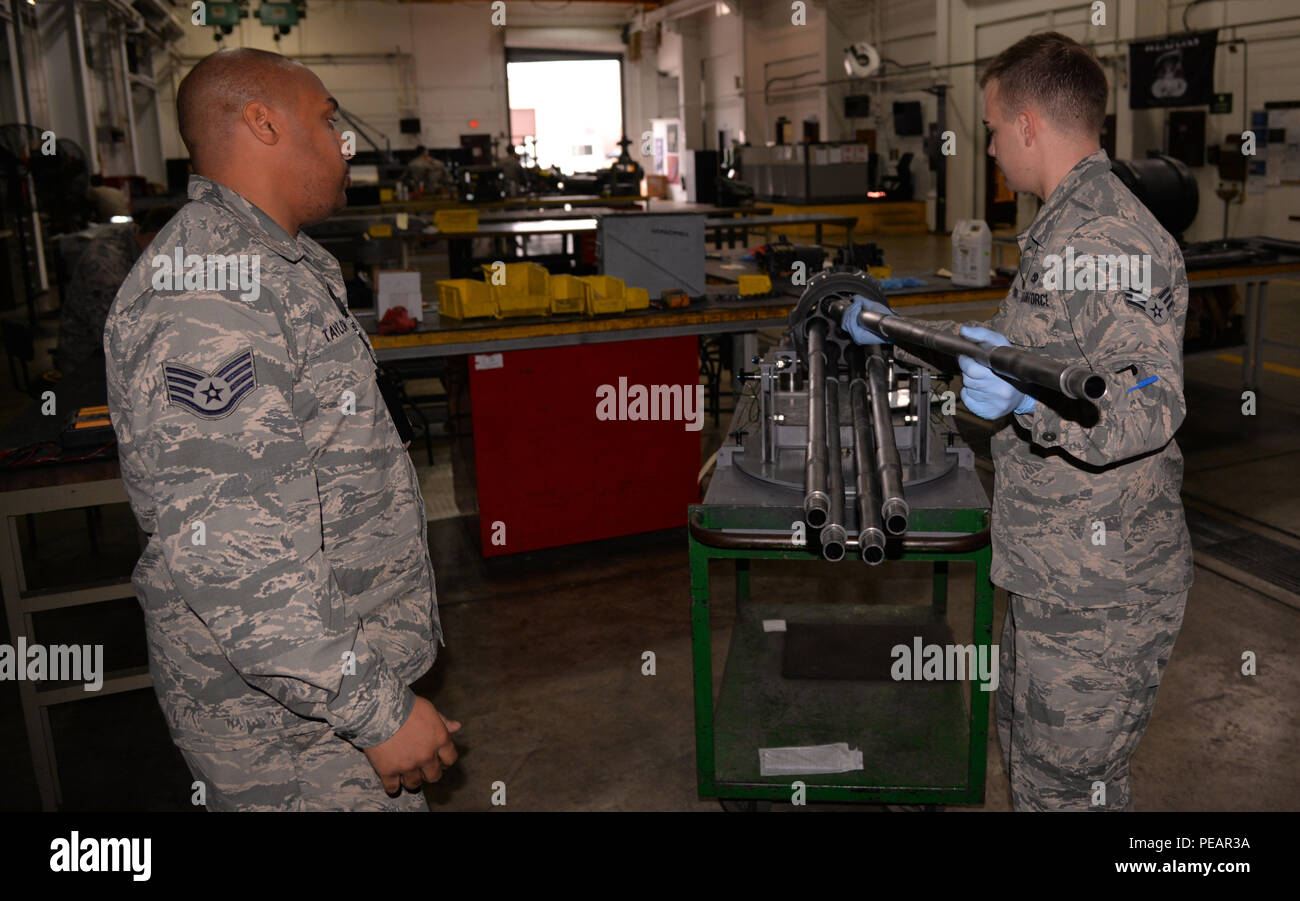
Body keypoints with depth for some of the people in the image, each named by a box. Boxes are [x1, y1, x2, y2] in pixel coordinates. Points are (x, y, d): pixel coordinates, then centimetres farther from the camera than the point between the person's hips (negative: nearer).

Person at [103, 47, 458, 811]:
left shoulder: (271, 266, 13)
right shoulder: (213, 288, -23)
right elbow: (225, 551, -29)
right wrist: (376, 710, -24)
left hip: (336, 663, 10)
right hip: (290, 720, -10)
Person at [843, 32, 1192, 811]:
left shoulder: (1110, 241, -21)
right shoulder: (1065, 228, 14)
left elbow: (1152, 406, -32)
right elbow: (1009, 340, 26)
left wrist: (1028, 399, -49)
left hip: (1099, 592, -10)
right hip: (1055, 573, 10)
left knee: (1068, 784, 5)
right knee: (1030, 753, 23)